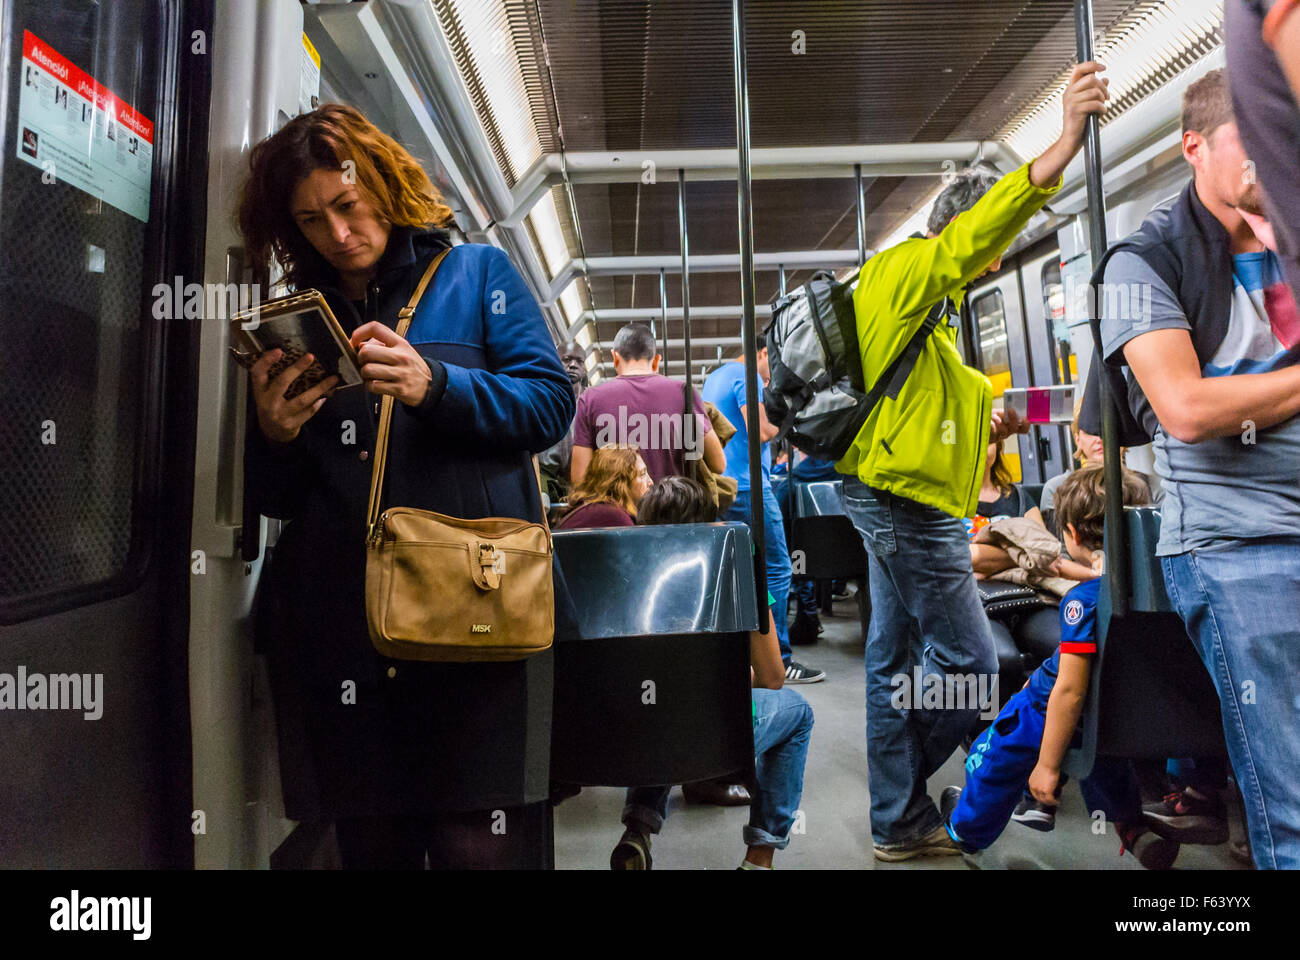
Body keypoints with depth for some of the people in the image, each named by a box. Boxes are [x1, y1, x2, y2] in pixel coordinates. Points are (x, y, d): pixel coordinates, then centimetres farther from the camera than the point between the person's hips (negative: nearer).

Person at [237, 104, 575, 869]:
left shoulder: (478, 273, 10)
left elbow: (551, 402, -2)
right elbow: (278, 498, 17)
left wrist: (436, 387, -16)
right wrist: (274, 436, -5)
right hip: (341, 632, 4)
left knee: (481, 844, -3)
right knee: (371, 844, 13)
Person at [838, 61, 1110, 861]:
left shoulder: (926, 303, 25)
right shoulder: (903, 271, -6)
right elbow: (967, 237, -29)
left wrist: (989, 425, 14)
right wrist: (1062, 150, -37)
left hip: (898, 499, 11)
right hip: (909, 501, -11)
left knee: (897, 657, 13)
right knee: (969, 662, -2)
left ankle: (900, 822, 24)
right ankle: (903, 803, 16)